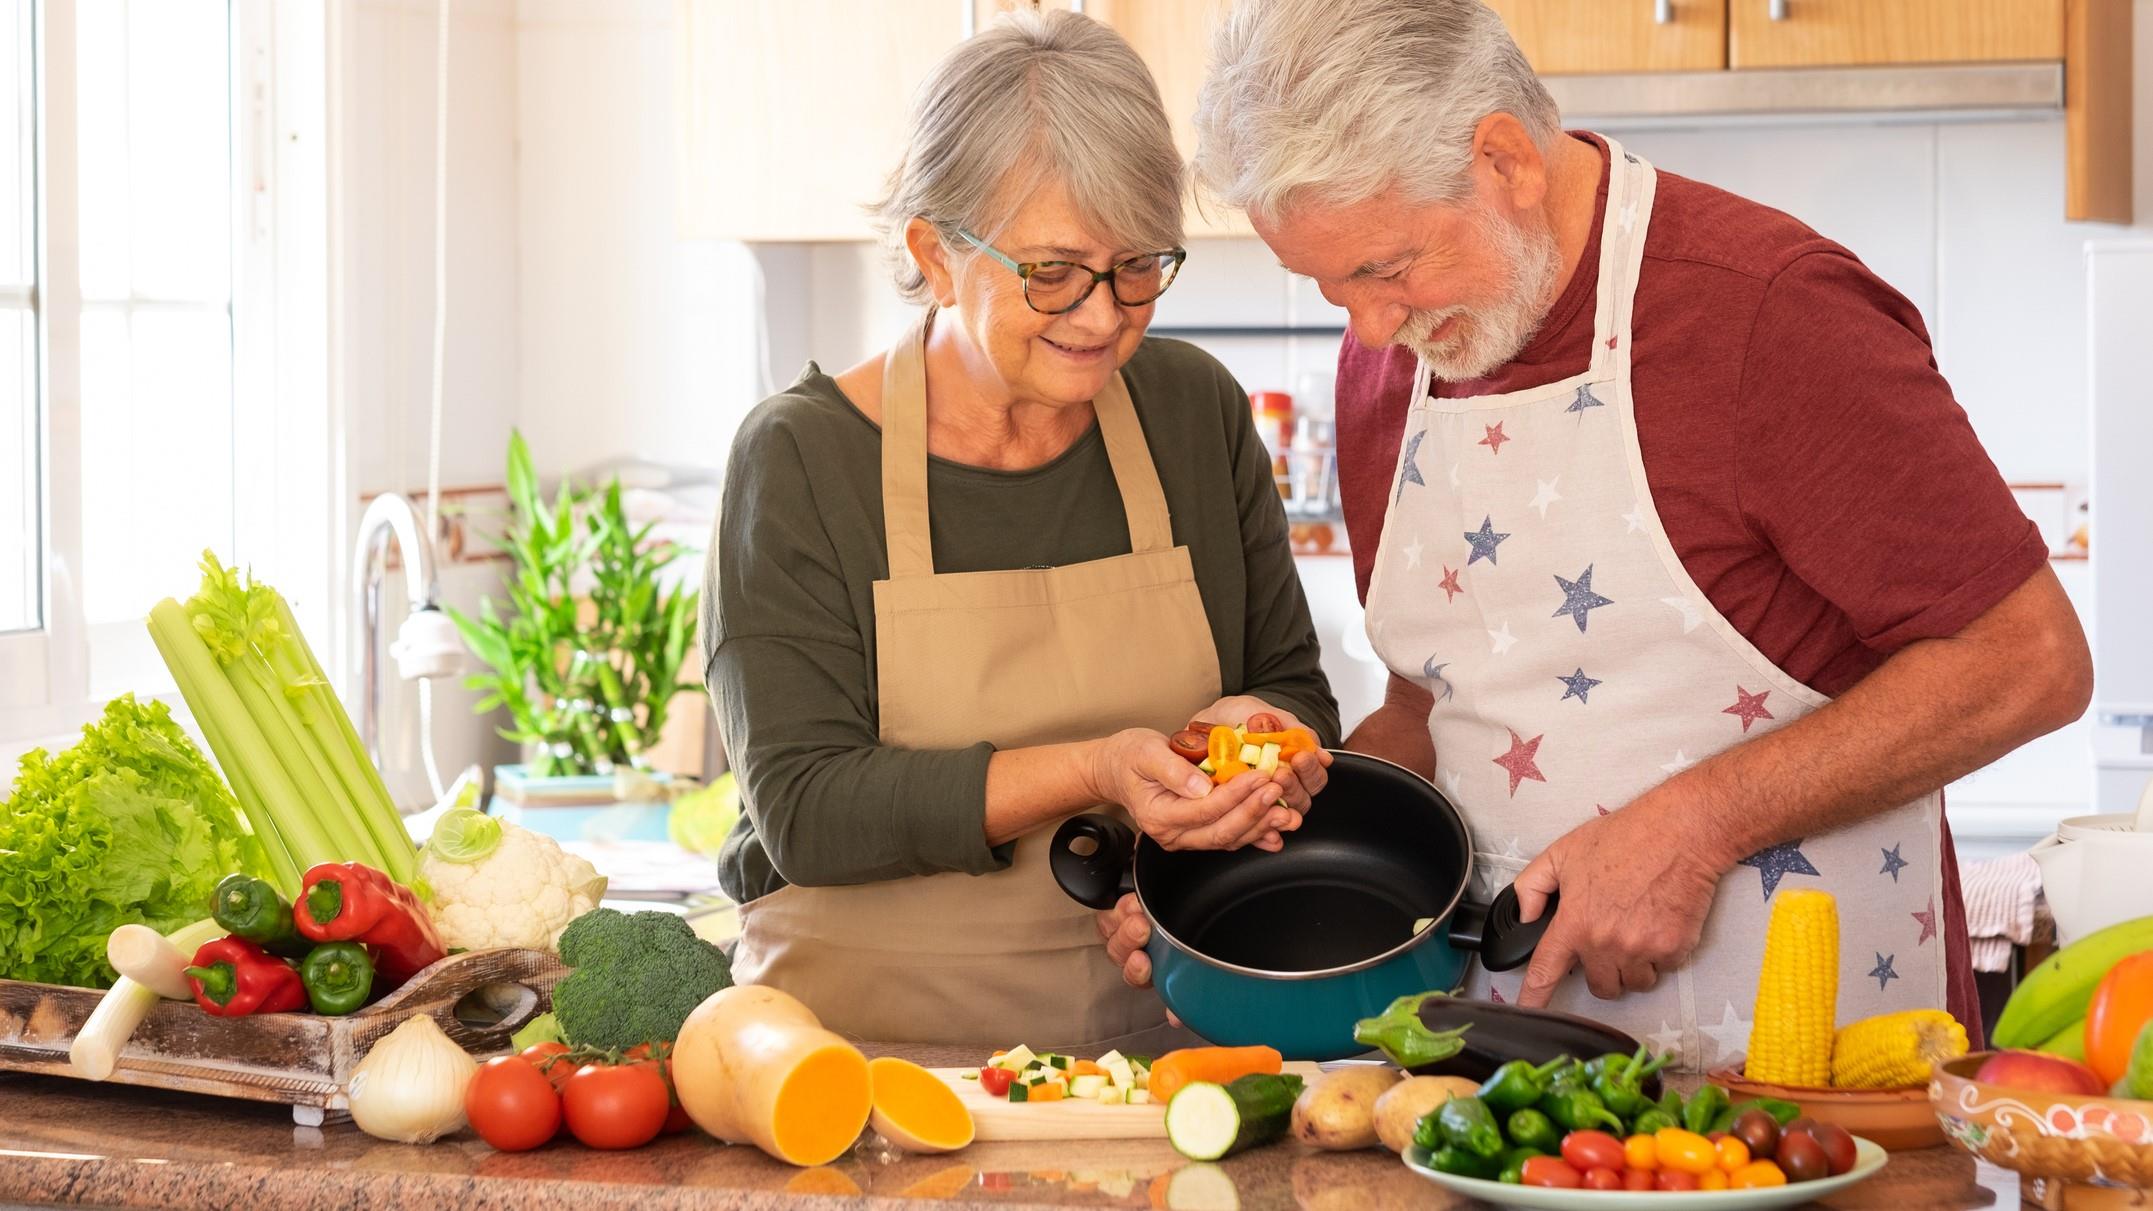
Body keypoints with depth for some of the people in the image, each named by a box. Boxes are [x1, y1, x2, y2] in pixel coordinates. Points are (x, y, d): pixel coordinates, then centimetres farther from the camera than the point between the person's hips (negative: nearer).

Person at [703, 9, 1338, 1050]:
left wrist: (1255, 734, -8)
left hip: (1150, 1032, 3)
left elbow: (1295, 692, 15)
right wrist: (1092, 772, -21)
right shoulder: (801, 458, -4)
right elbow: (802, 809, -10)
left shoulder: (1198, 414, 7)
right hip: (871, 1033, -3)